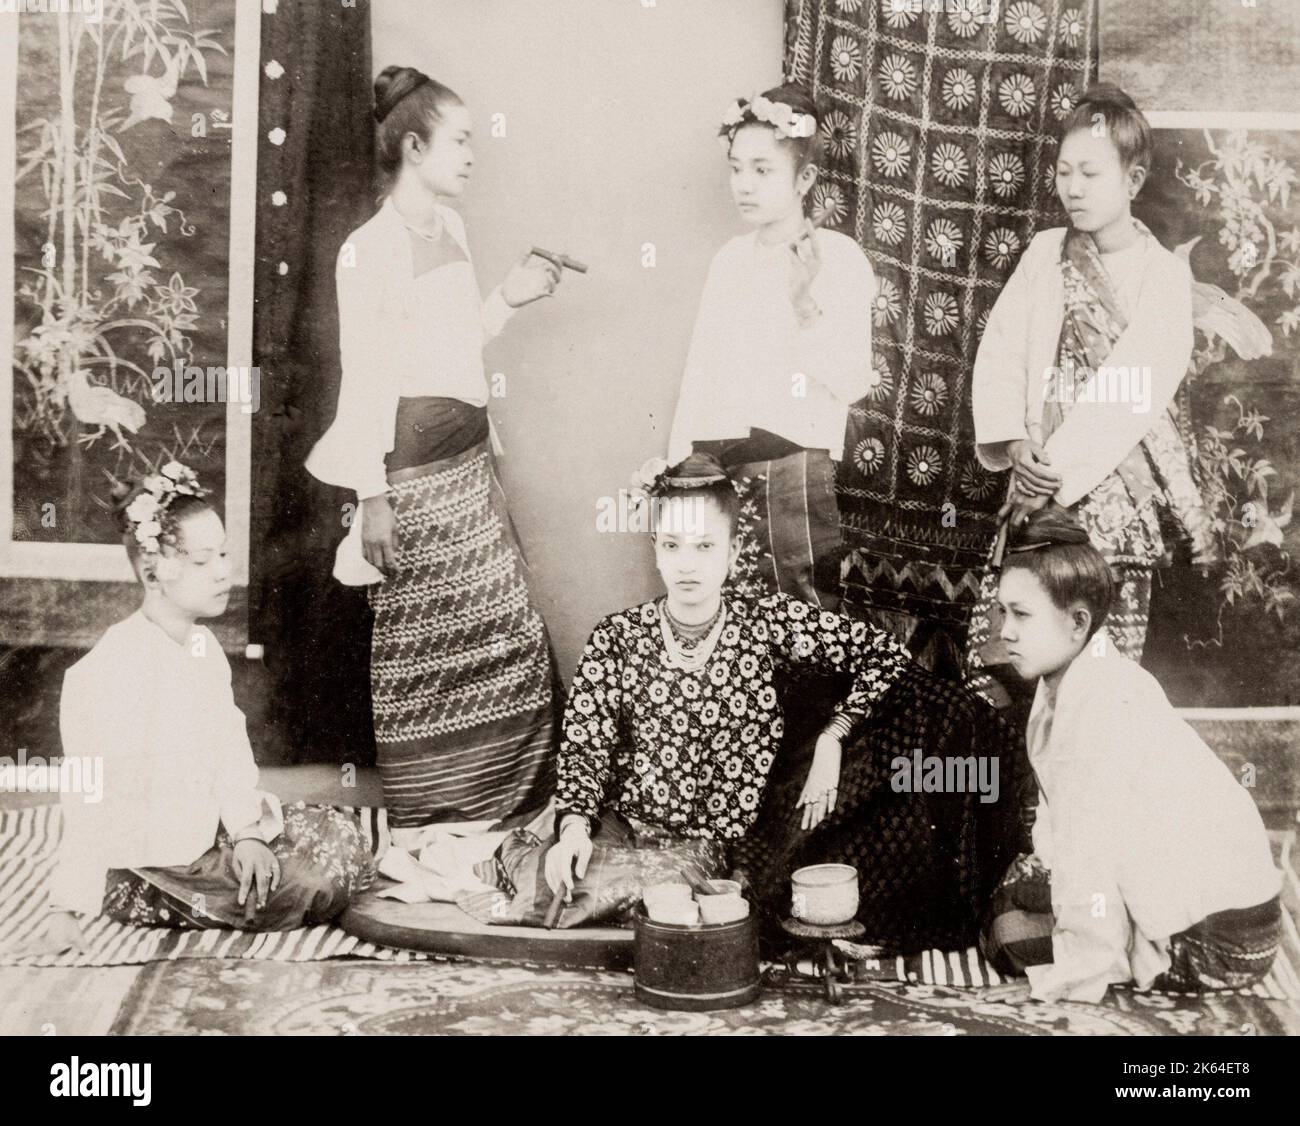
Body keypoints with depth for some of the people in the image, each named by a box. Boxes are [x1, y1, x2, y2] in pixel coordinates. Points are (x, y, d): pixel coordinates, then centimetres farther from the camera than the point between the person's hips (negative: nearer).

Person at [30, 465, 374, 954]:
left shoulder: (205, 647, 5)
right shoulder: (109, 668, -21)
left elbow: (231, 747, 2)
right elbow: (91, 801, -24)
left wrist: (246, 831, -13)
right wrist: (68, 909, -24)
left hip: (208, 828, 8)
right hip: (144, 858, -8)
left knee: (341, 836, 2)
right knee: (311, 888, -16)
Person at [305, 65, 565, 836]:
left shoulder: (452, 227, 11)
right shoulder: (370, 251, -13)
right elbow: (366, 378, -14)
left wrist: (508, 299, 7)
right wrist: (372, 497, -15)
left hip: (469, 453, 8)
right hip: (413, 463, -8)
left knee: (504, 629, 11)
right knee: (421, 641, 3)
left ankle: (489, 799, 25)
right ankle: (421, 819, 18)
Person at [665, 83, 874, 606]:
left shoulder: (838, 256, -2)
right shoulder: (729, 258, 13)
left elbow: (854, 382, -8)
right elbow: (699, 368, 14)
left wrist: (804, 304, -18)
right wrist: (674, 461, 9)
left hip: (793, 461, -4)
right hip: (714, 464, 5)